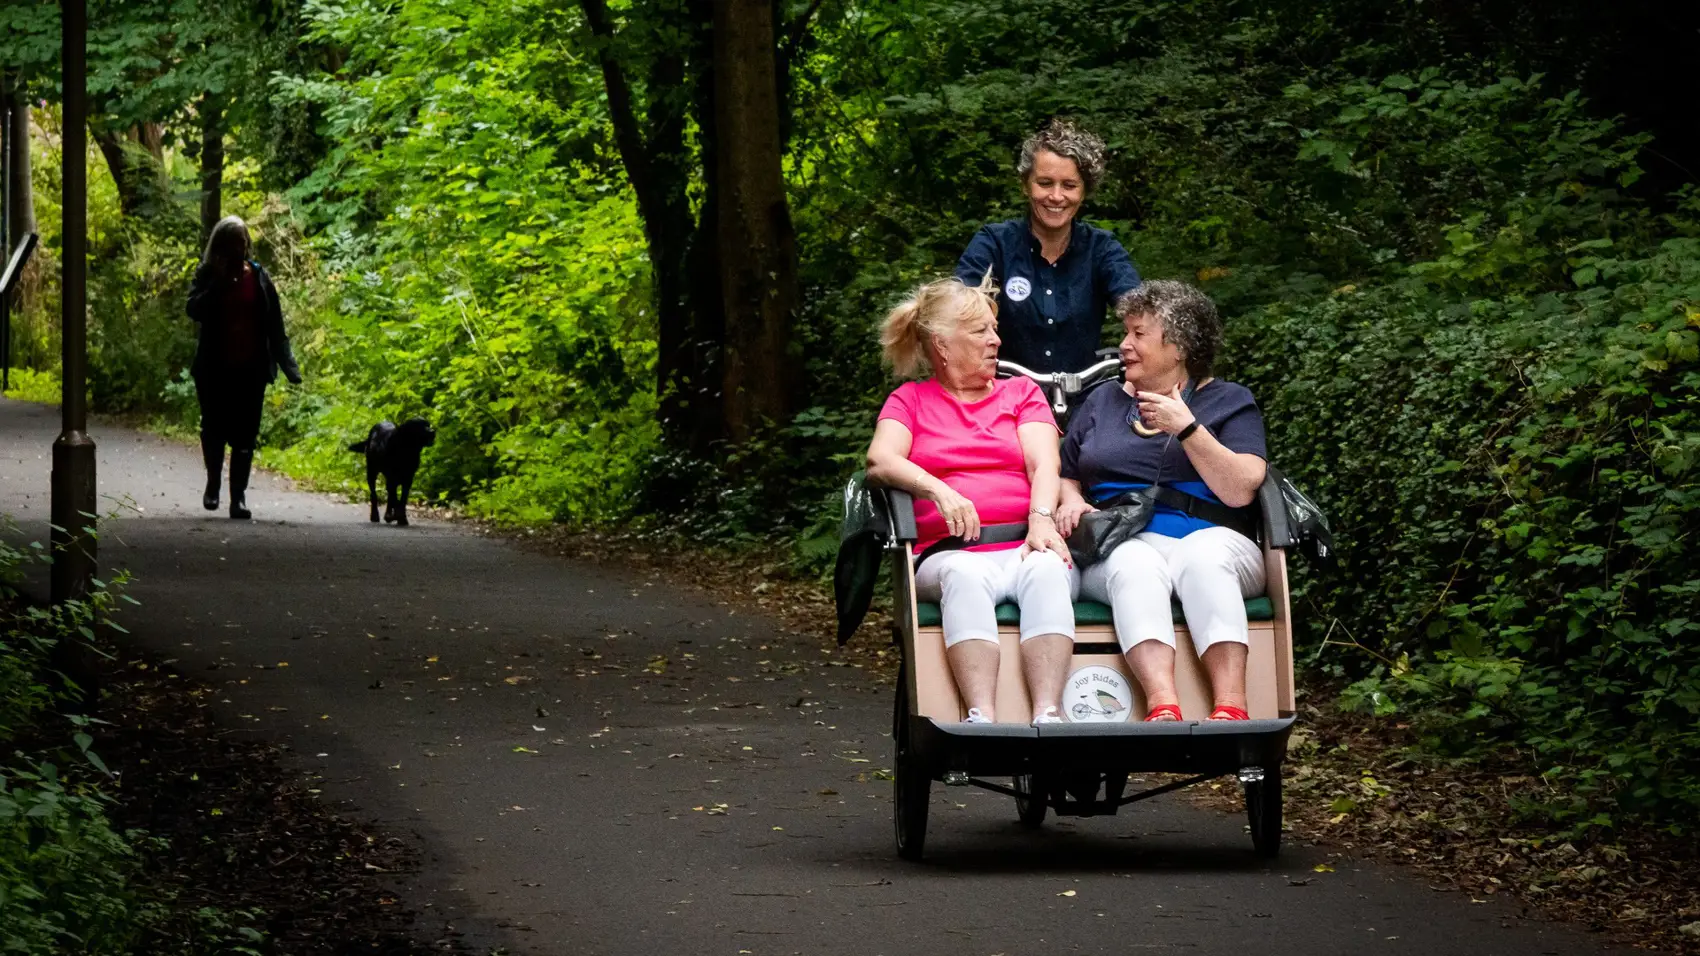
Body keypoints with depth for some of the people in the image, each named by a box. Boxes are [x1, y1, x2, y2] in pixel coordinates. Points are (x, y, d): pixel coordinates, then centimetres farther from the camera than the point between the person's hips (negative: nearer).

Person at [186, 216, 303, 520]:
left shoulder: (258, 277, 4)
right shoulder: (207, 275, 3)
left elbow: (275, 326, 4)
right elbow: (194, 309, -13)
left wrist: (289, 367, -2)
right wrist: (219, 282, -18)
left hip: (250, 368, 0)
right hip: (214, 369, 0)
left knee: (245, 434, -2)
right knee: (214, 428, 4)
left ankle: (238, 496, 1)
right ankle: (213, 483, 26)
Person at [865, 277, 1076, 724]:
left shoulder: (1022, 392, 25)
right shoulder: (909, 401, 21)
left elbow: (1044, 465, 8)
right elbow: (880, 460, 1)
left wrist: (1041, 518, -14)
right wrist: (938, 490, -19)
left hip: (1024, 548, 1)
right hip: (949, 555, -1)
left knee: (1046, 570, -36)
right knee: (965, 575, -38)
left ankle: (1048, 714, -52)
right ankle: (981, 717, -54)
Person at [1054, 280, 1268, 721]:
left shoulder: (1229, 401, 13)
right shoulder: (1101, 402, 25)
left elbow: (1240, 491, -2)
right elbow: (1066, 475, 28)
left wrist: (1187, 428, -10)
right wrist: (1070, 502, 4)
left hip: (1210, 540, -1)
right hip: (1121, 545, 1)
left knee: (1202, 558, -39)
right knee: (1134, 566, -36)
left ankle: (1230, 708, -51)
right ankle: (1163, 708, -57)